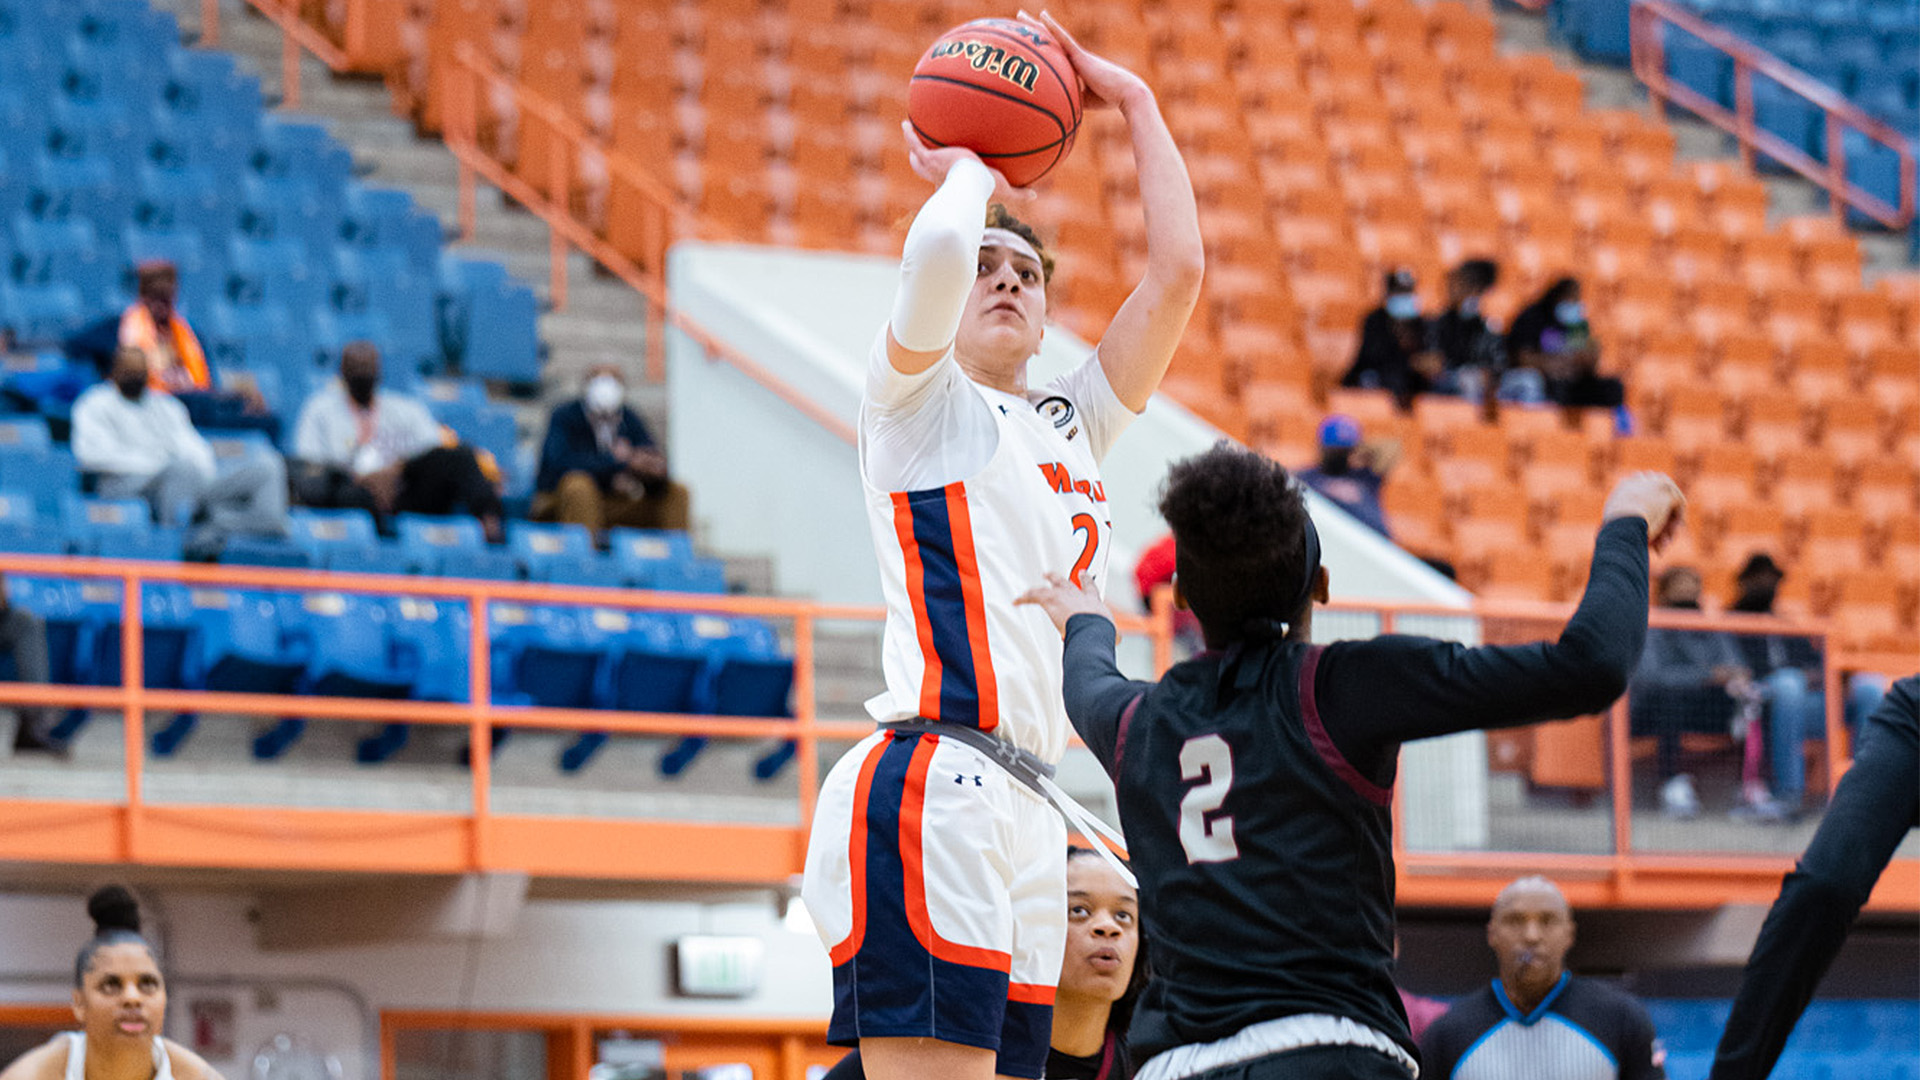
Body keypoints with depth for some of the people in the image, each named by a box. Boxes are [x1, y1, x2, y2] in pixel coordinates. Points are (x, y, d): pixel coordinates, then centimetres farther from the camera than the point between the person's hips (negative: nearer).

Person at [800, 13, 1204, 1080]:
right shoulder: (917, 400, 8)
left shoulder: (1074, 424, 27)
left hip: (1027, 809, 7)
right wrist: (965, 172, 9)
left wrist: (1136, 102, 25)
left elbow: (1179, 268, 20)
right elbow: (936, 246, -13)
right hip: (929, 790, -7)